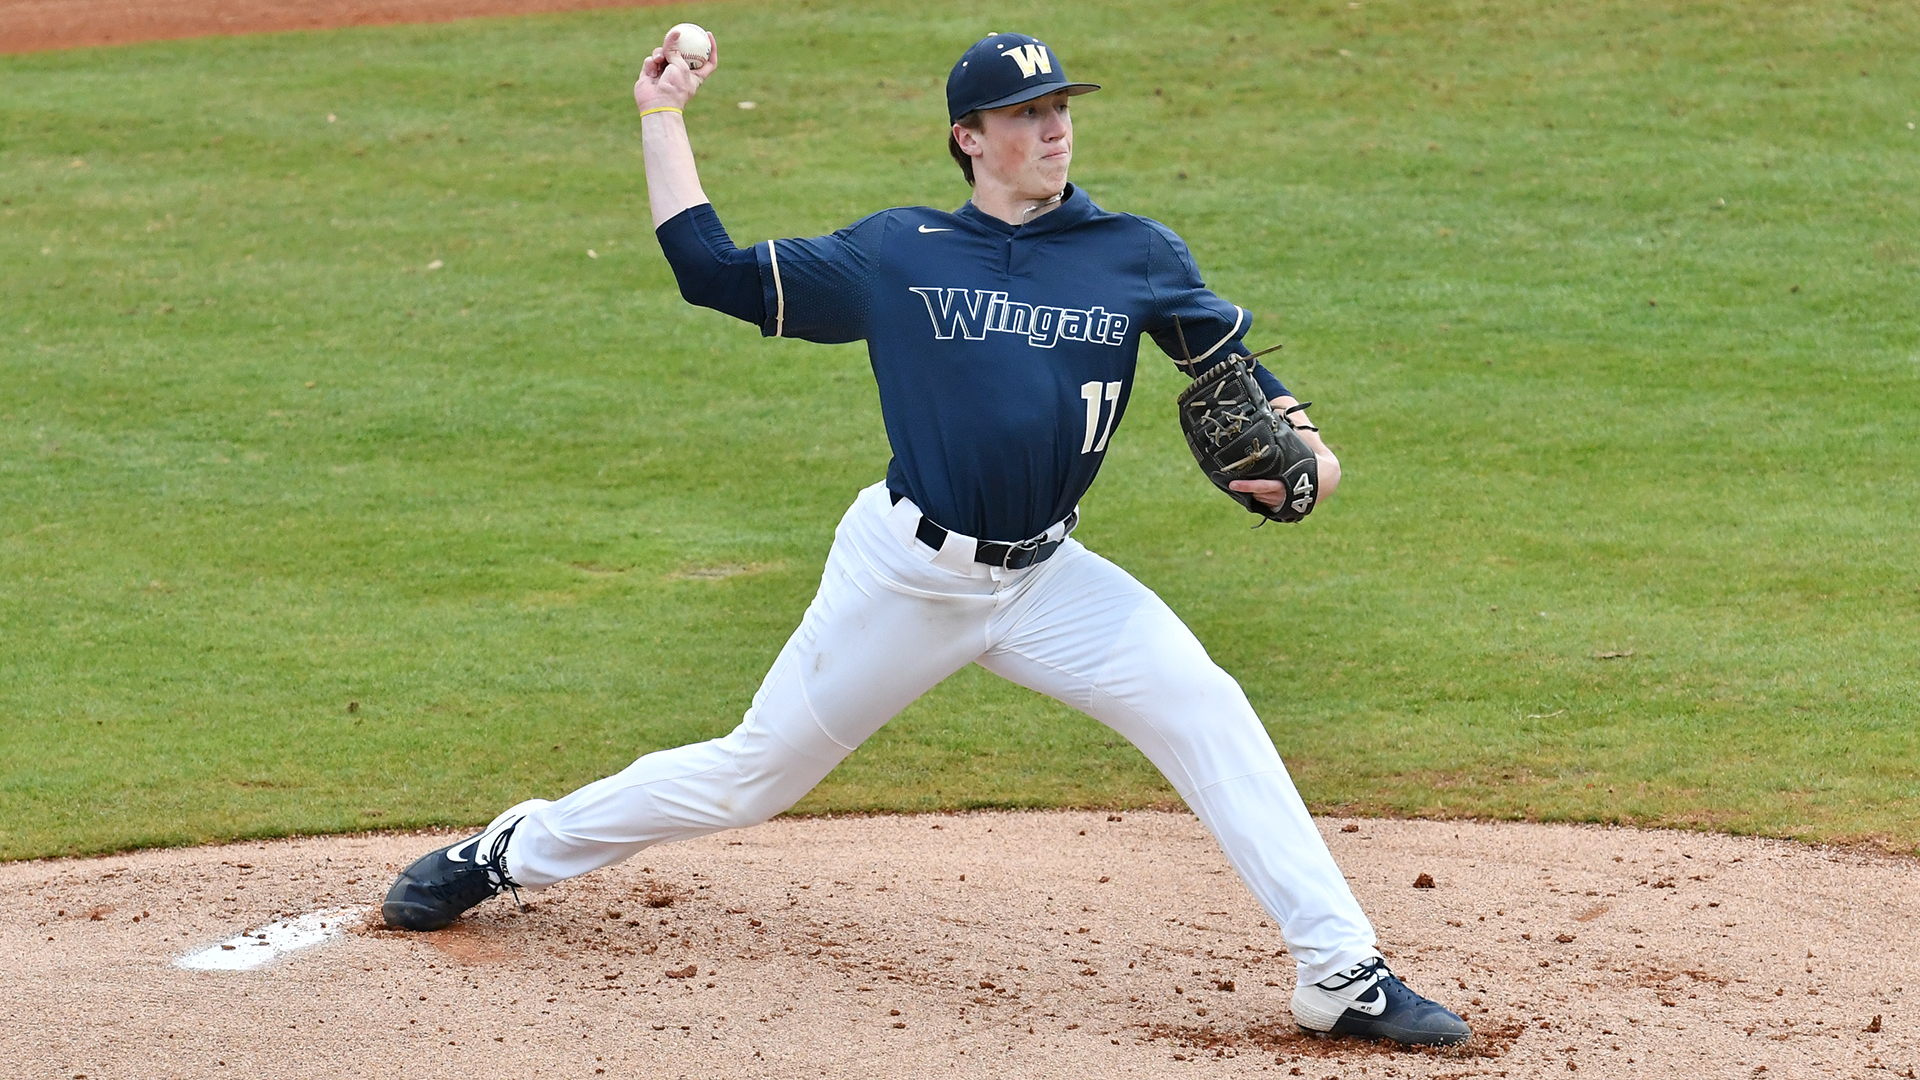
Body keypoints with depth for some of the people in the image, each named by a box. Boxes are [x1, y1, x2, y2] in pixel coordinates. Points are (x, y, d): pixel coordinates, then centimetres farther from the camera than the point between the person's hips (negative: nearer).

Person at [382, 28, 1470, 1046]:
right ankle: (514, 851, 28)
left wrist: (1307, 450, -14)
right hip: (907, 575, -1)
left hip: (1047, 579, 2)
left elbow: (1234, 366, 6)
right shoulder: (896, 252, 2)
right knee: (751, 775, 6)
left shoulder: (1136, 255, 4)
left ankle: (1342, 971, -17)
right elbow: (714, 272, 6)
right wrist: (664, 119, 7)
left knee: (1206, 709, -19)